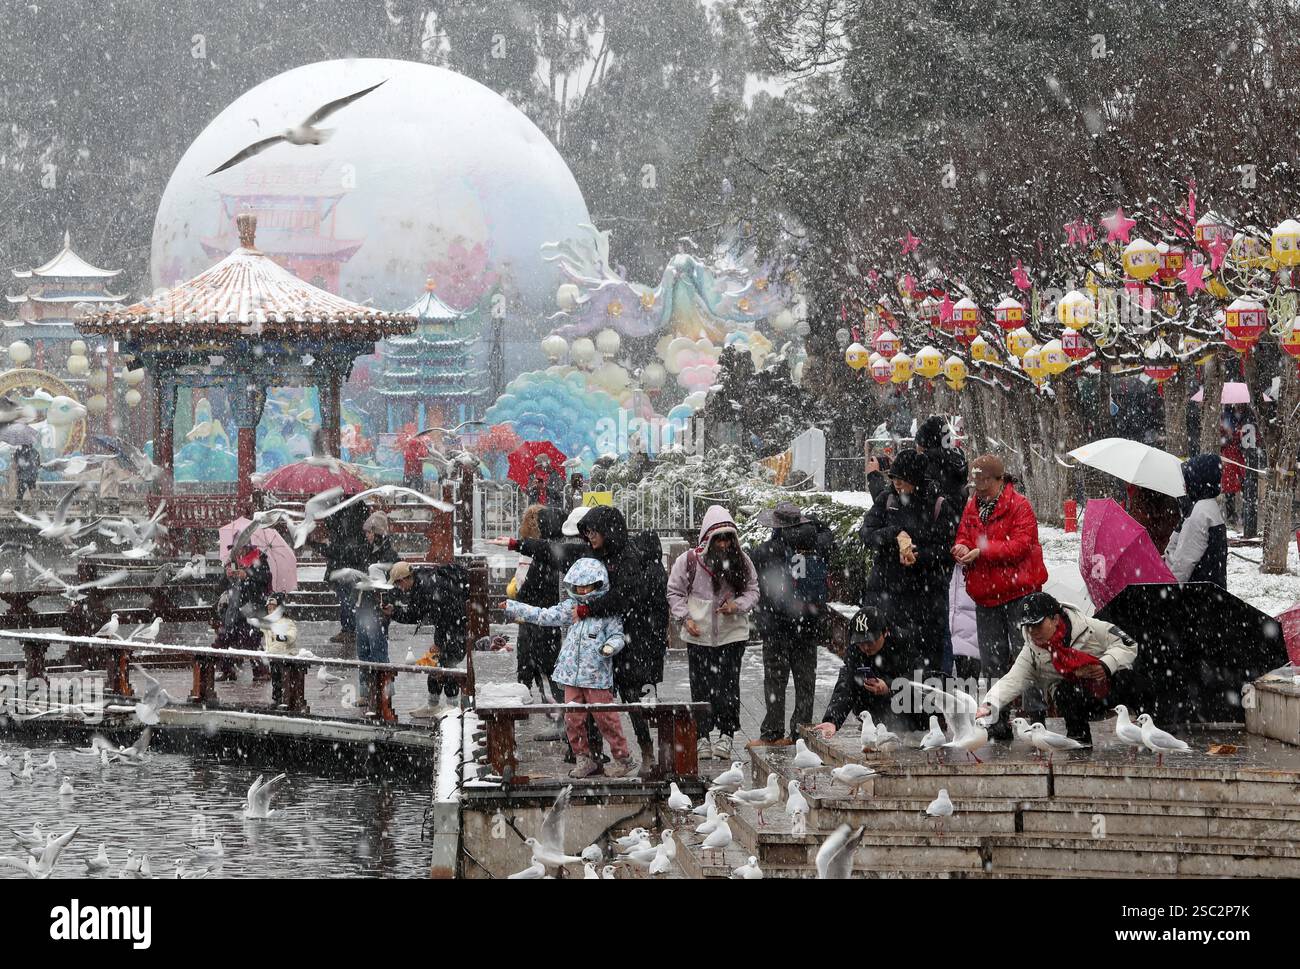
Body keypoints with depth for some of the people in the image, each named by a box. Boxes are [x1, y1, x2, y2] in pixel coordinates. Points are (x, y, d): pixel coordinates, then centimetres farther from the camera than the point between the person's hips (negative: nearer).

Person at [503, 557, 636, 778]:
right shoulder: (571, 607, 10)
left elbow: (617, 636, -3)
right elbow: (543, 616, 12)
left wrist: (610, 647, -26)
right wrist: (510, 607, 10)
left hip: (597, 676, -5)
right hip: (571, 674, 5)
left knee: (605, 718, -3)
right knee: (573, 719, 5)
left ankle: (623, 758, 8)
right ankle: (584, 759, 16)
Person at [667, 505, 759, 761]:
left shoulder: (740, 560, 0)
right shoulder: (689, 561, -5)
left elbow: (752, 591, 8)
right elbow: (675, 592, 4)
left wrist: (737, 605, -12)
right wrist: (685, 618, -8)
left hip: (732, 634, 0)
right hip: (699, 635, 0)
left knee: (728, 687, -4)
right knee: (701, 687, 3)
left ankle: (727, 735, 6)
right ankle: (702, 736, 12)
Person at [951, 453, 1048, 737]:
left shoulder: (1019, 505, -8)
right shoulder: (972, 506, 12)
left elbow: (1021, 544, -17)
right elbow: (963, 536, 17)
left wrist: (981, 551, -19)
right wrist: (962, 547, -8)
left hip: (1019, 593, -6)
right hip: (985, 595, 7)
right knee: (992, 661, 8)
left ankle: (1034, 714, -2)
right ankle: (998, 721, 12)